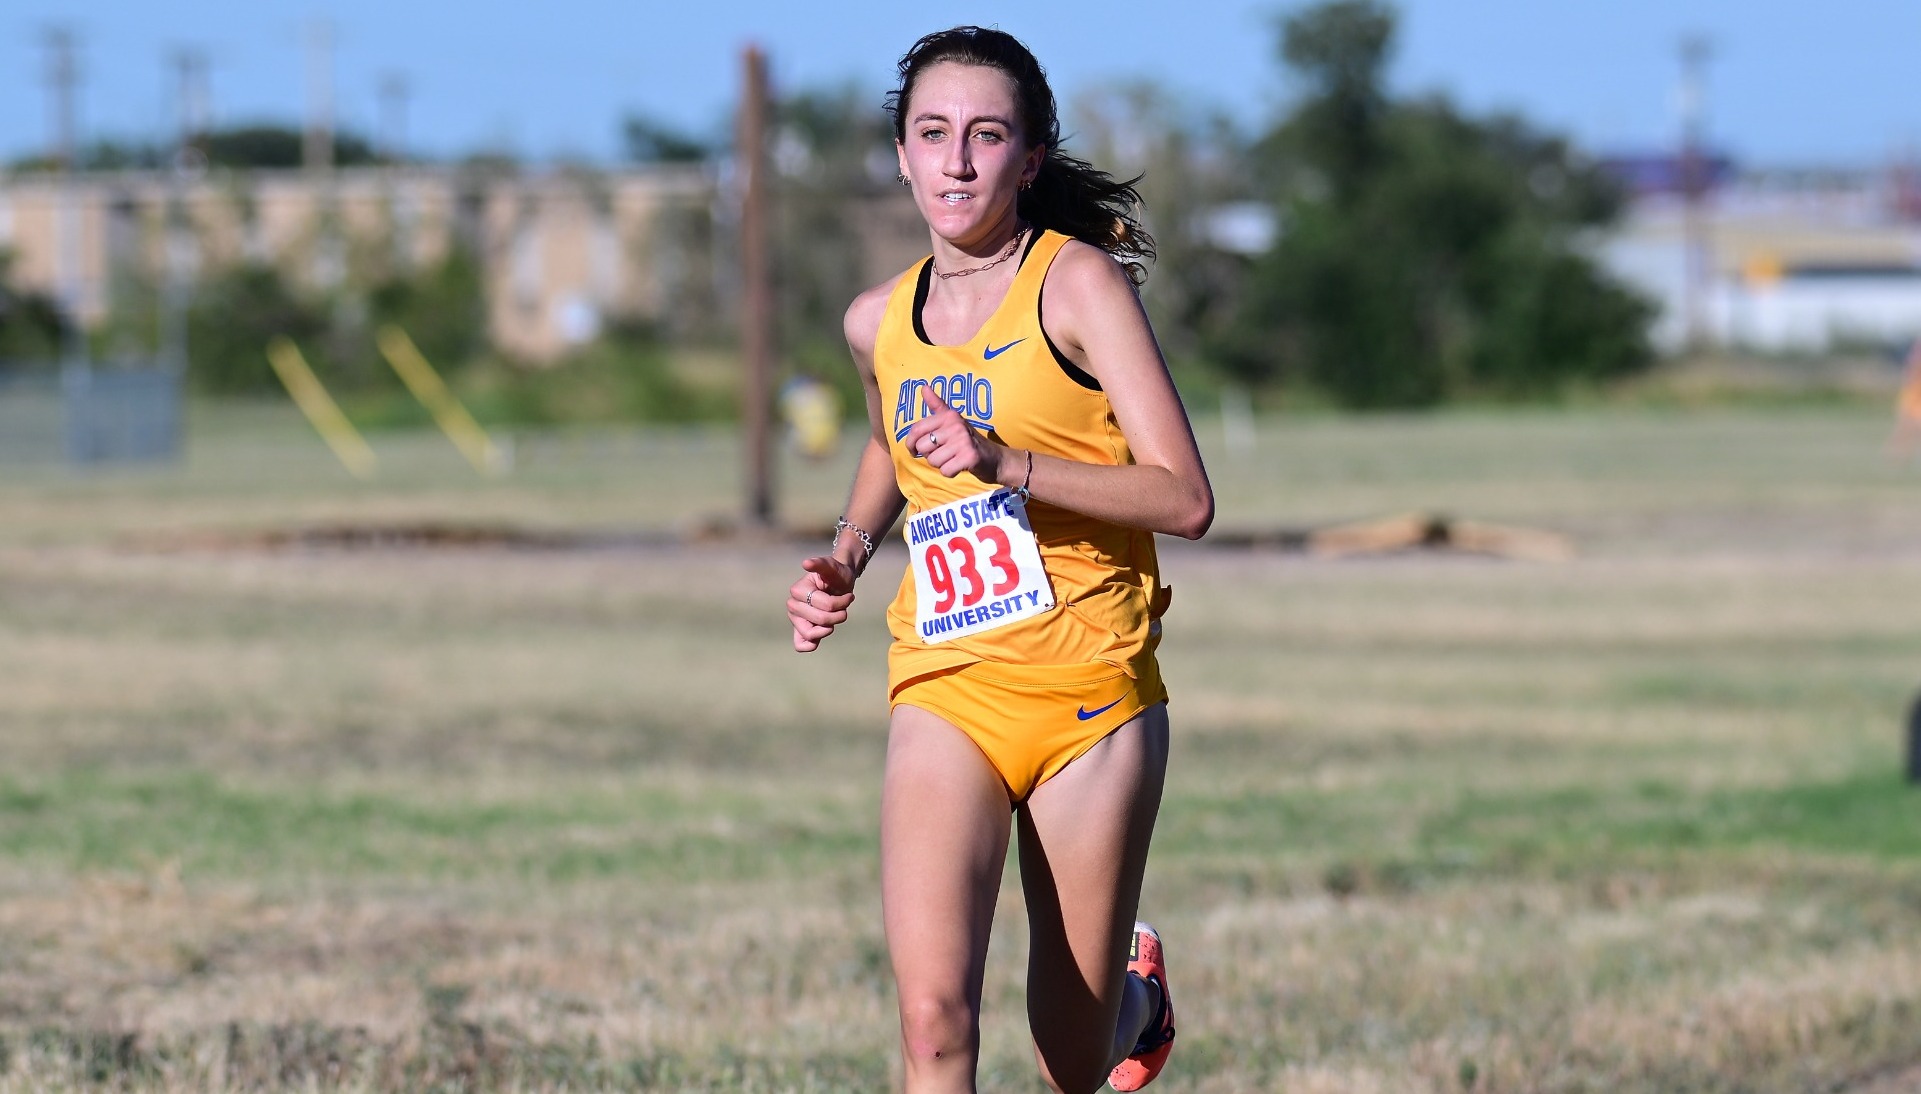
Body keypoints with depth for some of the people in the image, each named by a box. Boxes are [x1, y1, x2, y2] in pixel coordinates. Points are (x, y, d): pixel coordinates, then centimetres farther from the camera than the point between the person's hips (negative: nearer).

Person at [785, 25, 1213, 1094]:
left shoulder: (1077, 283, -7)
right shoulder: (878, 322, 8)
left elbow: (1185, 498, -14)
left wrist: (1007, 465, -25)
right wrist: (847, 555, 12)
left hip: (1089, 690, -3)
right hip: (946, 693, 3)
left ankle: (1137, 990, 45)